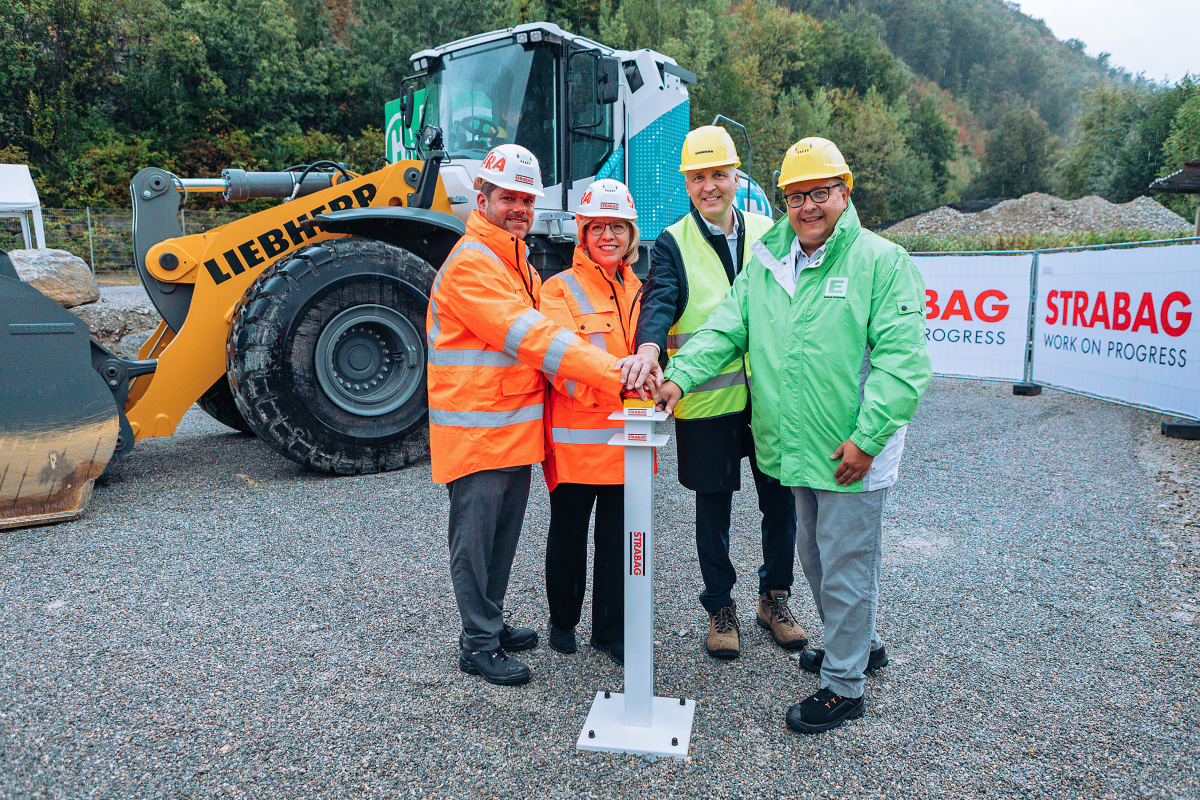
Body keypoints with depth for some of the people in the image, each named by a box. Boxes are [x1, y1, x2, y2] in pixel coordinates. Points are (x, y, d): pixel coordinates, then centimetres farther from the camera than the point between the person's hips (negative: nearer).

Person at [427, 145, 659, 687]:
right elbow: (529, 336, -26)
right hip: (475, 431, -9)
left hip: (516, 428, 9)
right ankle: (478, 645, 18)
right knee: (475, 536, 4)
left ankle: (491, 624, 34)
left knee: (503, 533, 18)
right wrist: (612, 374, -30)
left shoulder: (516, 263, 17)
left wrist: (616, 366, 0)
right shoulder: (471, 264, -17)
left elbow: (537, 332, 15)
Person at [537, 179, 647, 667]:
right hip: (576, 436, -4)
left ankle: (611, 631, 29)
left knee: (617, 537, 13)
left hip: (628, 436, 4)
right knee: (568, 535, 11)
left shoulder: (640, 290, 13)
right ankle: (562, 621, 34)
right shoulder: (560, 289, -5)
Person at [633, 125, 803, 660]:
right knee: (713, 507, 10)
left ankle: (775, 597, 34)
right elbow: (659, 302, -17)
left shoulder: (767, 233, 9)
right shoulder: (672, 244, 0)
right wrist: (649, 347, -38)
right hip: (707, 397, -2)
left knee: (780, 500, 11)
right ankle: (720, 607, 29)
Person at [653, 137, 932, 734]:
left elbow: (901, 357, -15)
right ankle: (859, 644, 45)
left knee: (845, 563, 5)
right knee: (815, 554, 21)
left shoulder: (882, 261, -10)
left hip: (853, 454, -6)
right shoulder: (766, 261, 8)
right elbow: (726, 327, 4)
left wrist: (867, 436, -20)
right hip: (796, 449, 7)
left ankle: (842, 684, 23)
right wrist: (680, 375, -12)